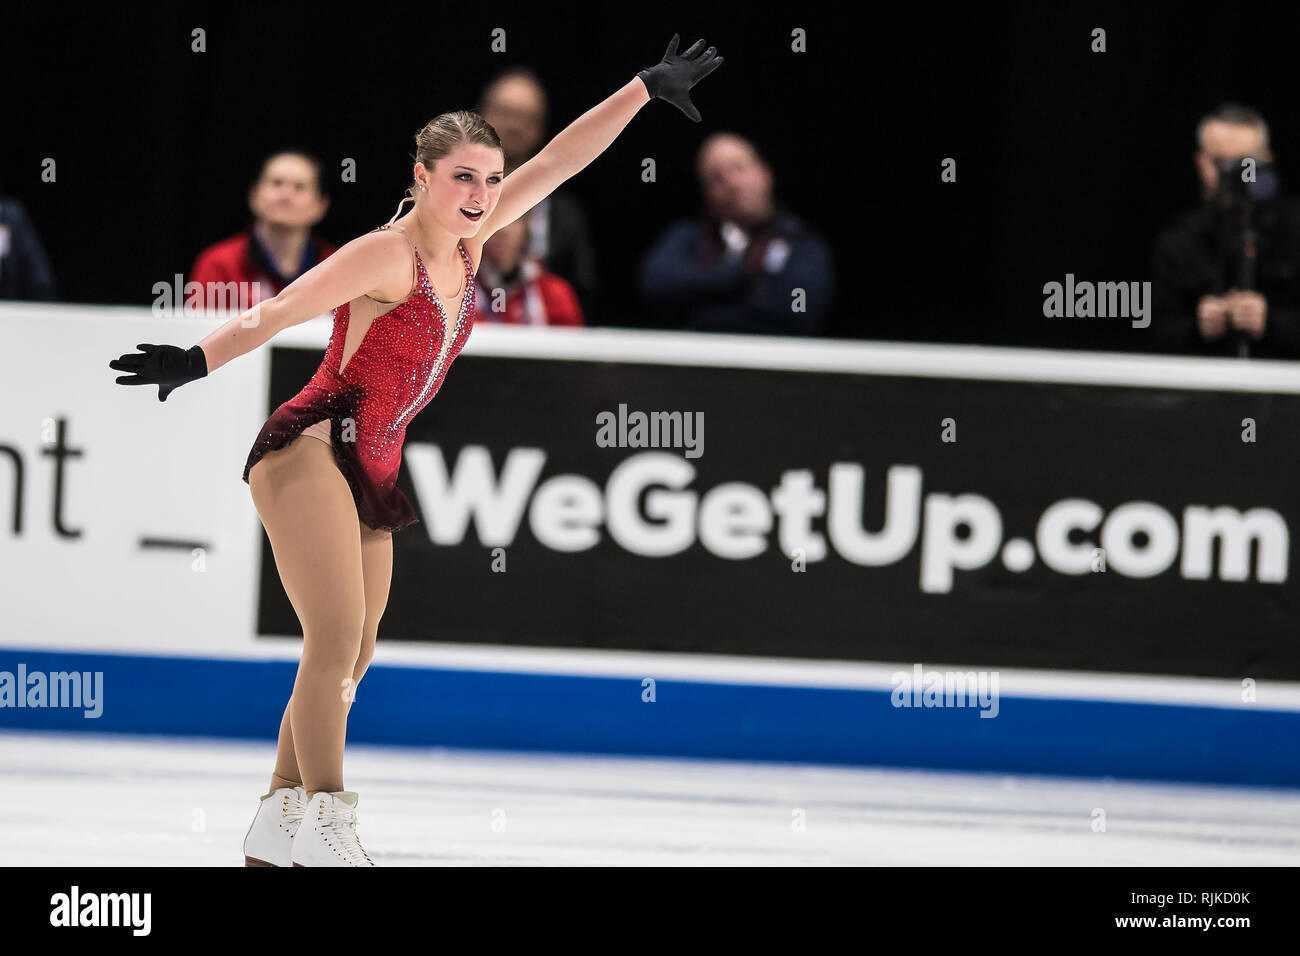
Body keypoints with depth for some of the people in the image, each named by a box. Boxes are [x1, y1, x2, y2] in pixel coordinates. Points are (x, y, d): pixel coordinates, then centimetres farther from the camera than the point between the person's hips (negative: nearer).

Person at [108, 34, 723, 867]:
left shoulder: (467, 243, 8)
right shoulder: (389, 254, -14)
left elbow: (556, 163, 12)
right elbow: (278, 314, -15)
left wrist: (646, 88, 15)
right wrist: (196, 362, -20)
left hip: (371, 473, 9)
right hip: (313, 448, -9)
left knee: (350, 660, 6)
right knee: (337, 639, -19)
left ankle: (277, 828, 12)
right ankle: (327, 829, -22)